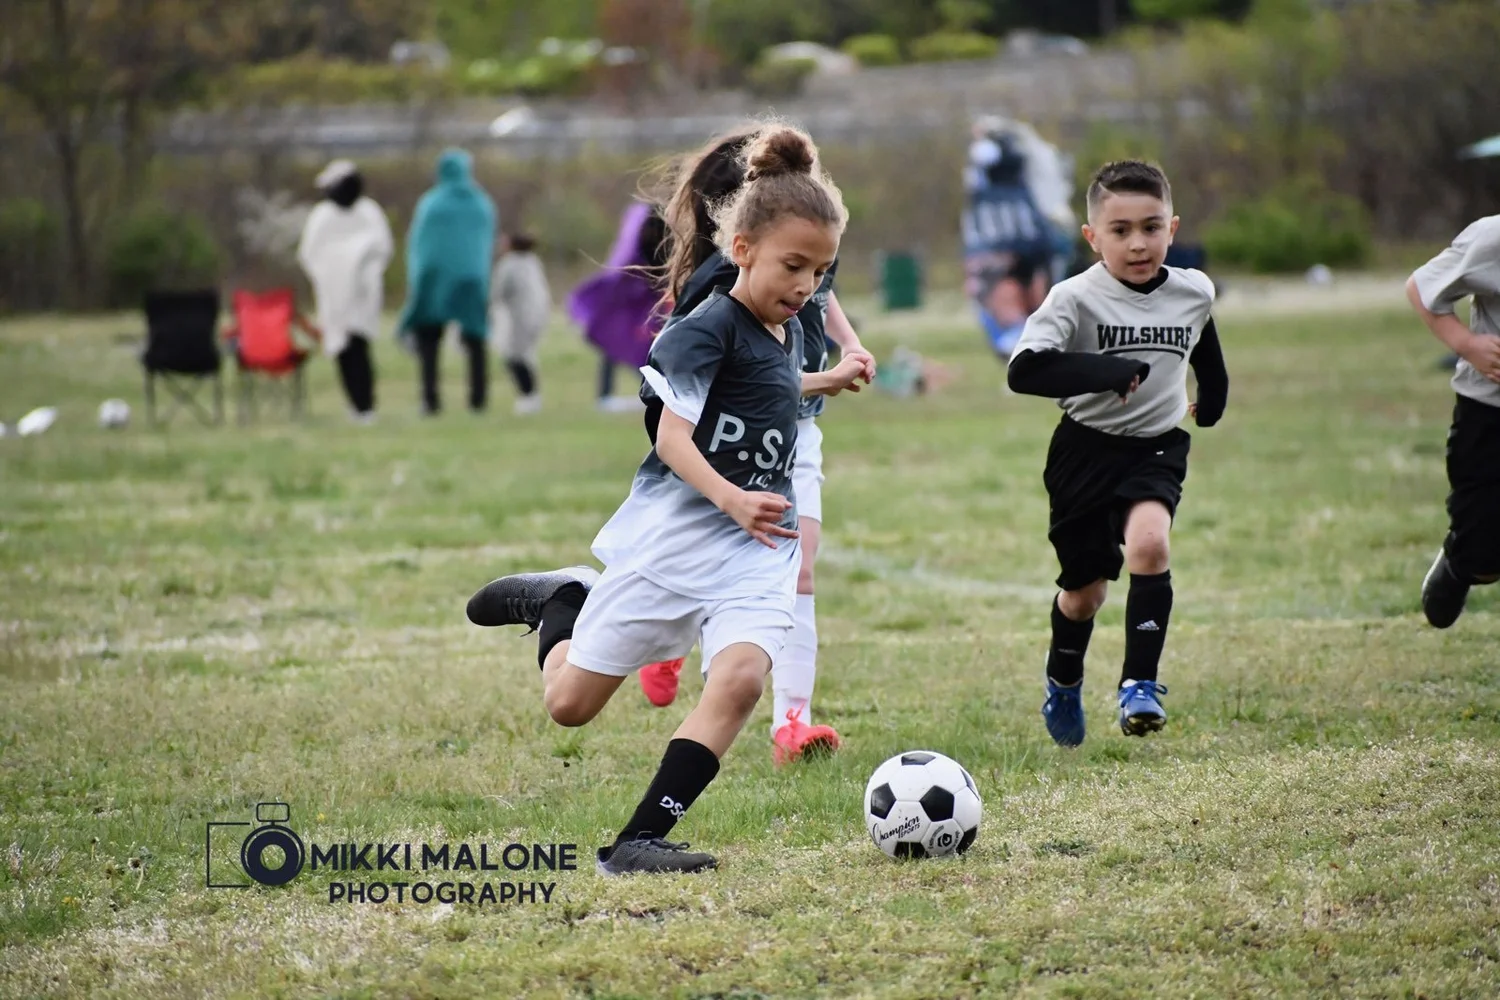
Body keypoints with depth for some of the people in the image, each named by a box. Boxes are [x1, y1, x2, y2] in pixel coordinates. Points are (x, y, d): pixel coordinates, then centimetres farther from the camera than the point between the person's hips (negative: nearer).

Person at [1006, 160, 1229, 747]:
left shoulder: (1194, 293, -5)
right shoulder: (1076, 298, -20)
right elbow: (1024, 371, -36)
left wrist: (1212, 396, 30)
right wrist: (1110, 372, -42)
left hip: (1158, 449, 2)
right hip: (1087, 450, -2)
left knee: (1148, 542, -28)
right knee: (1085, 589, 11)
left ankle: (1140, 684, -21)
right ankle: (1064, 682, 41)